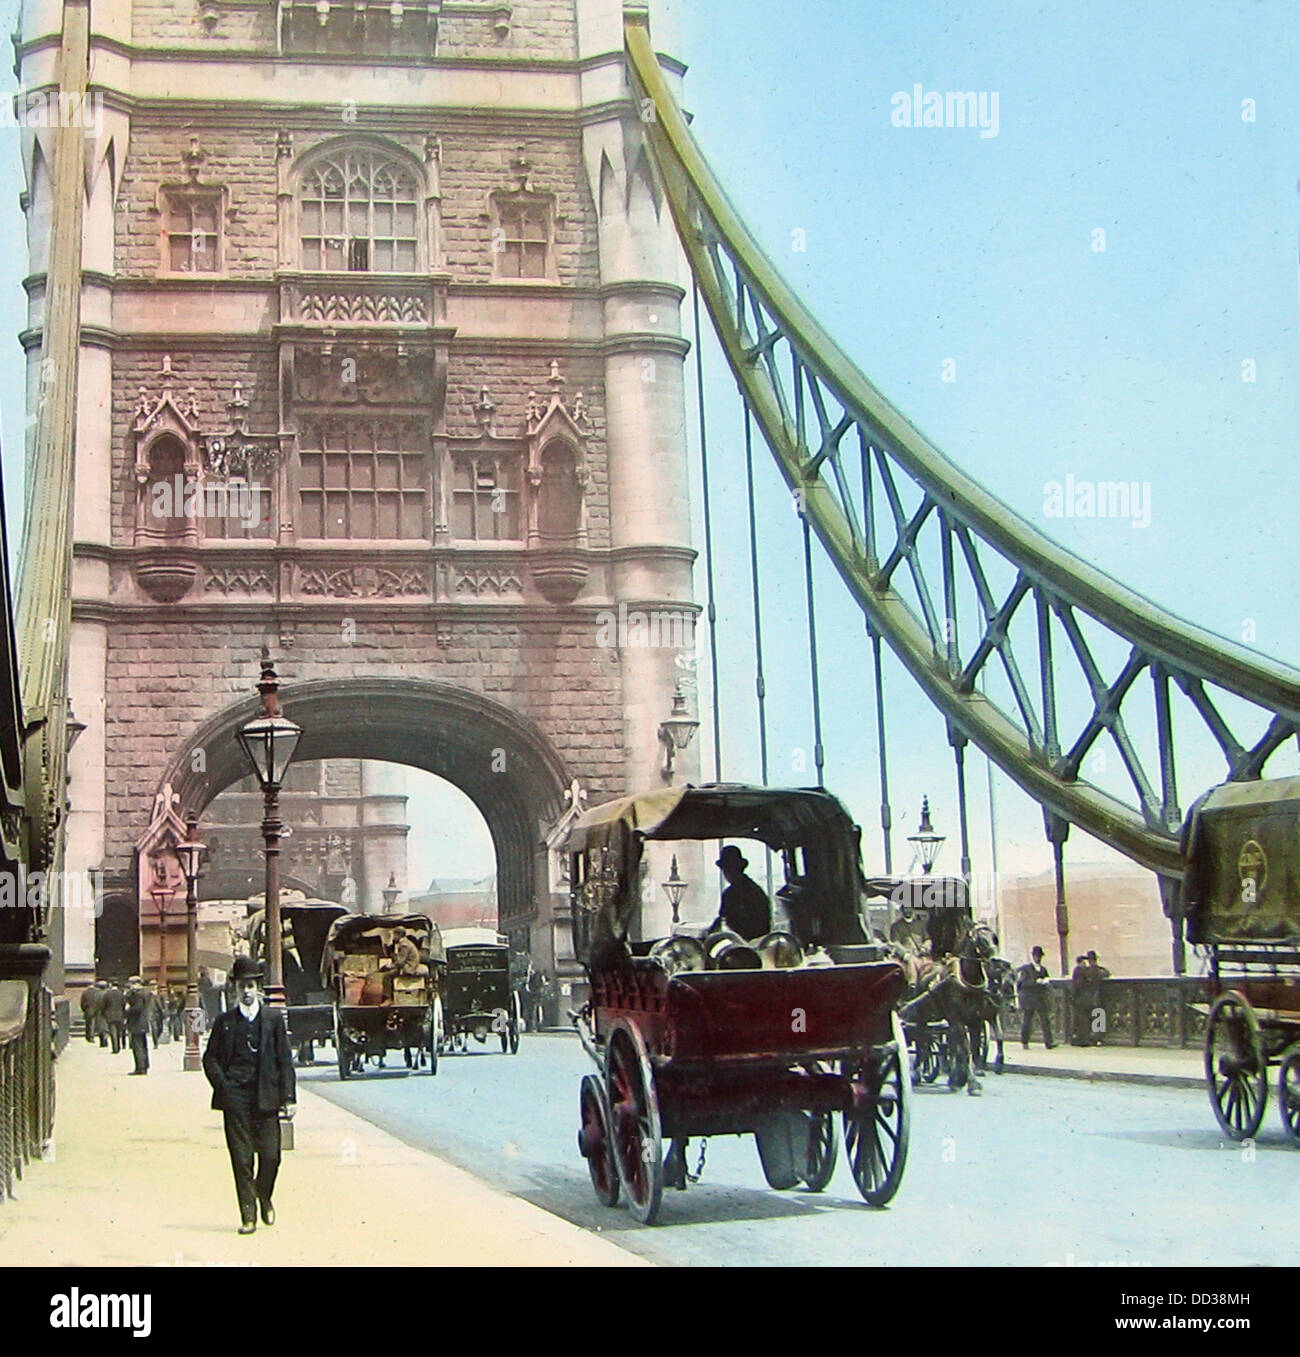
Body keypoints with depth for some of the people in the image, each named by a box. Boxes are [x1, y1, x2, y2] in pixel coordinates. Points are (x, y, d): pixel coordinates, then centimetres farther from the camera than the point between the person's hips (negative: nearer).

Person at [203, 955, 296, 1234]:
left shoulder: (274, 1019, 5)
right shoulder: (225, 1021, 7)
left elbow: (285, 1061, 4)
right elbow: (210, 1058, 12)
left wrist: (288, 1097, -1)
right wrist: (222, 1086, -3)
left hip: (266, 1098, 0)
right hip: (236, 1099, 0)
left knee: (271, 1156, 0)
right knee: (242, 1159, -1)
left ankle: (264, 1197, 28)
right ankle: (248, 1215, 6)